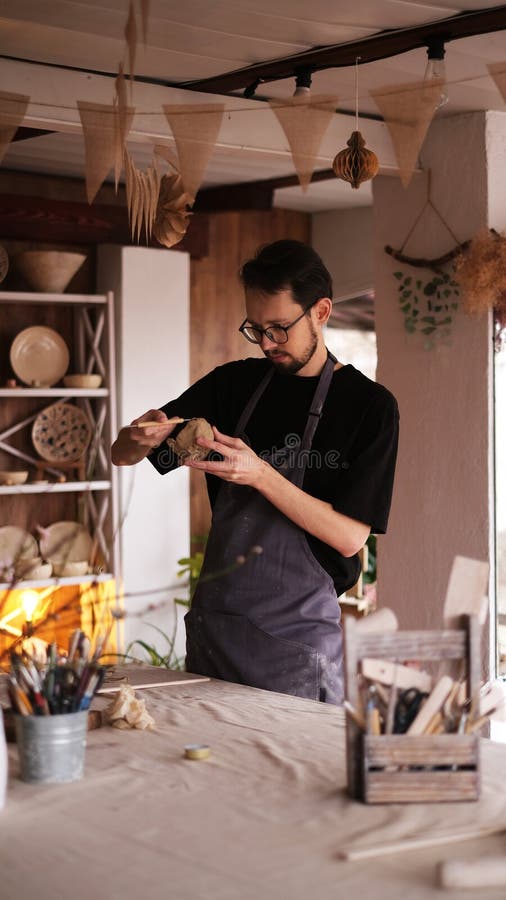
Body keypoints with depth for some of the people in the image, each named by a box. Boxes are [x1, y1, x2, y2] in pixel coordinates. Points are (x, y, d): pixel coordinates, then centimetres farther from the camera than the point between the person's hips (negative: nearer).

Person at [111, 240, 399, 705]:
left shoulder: (370, 404, -7)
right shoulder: (235, 383, 6)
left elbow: (349, 537, -14)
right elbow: (122, 456, 10)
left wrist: (259, 475, -23)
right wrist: (143, 436, -14)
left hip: (300, 638, -4)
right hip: (213, 625, 5)